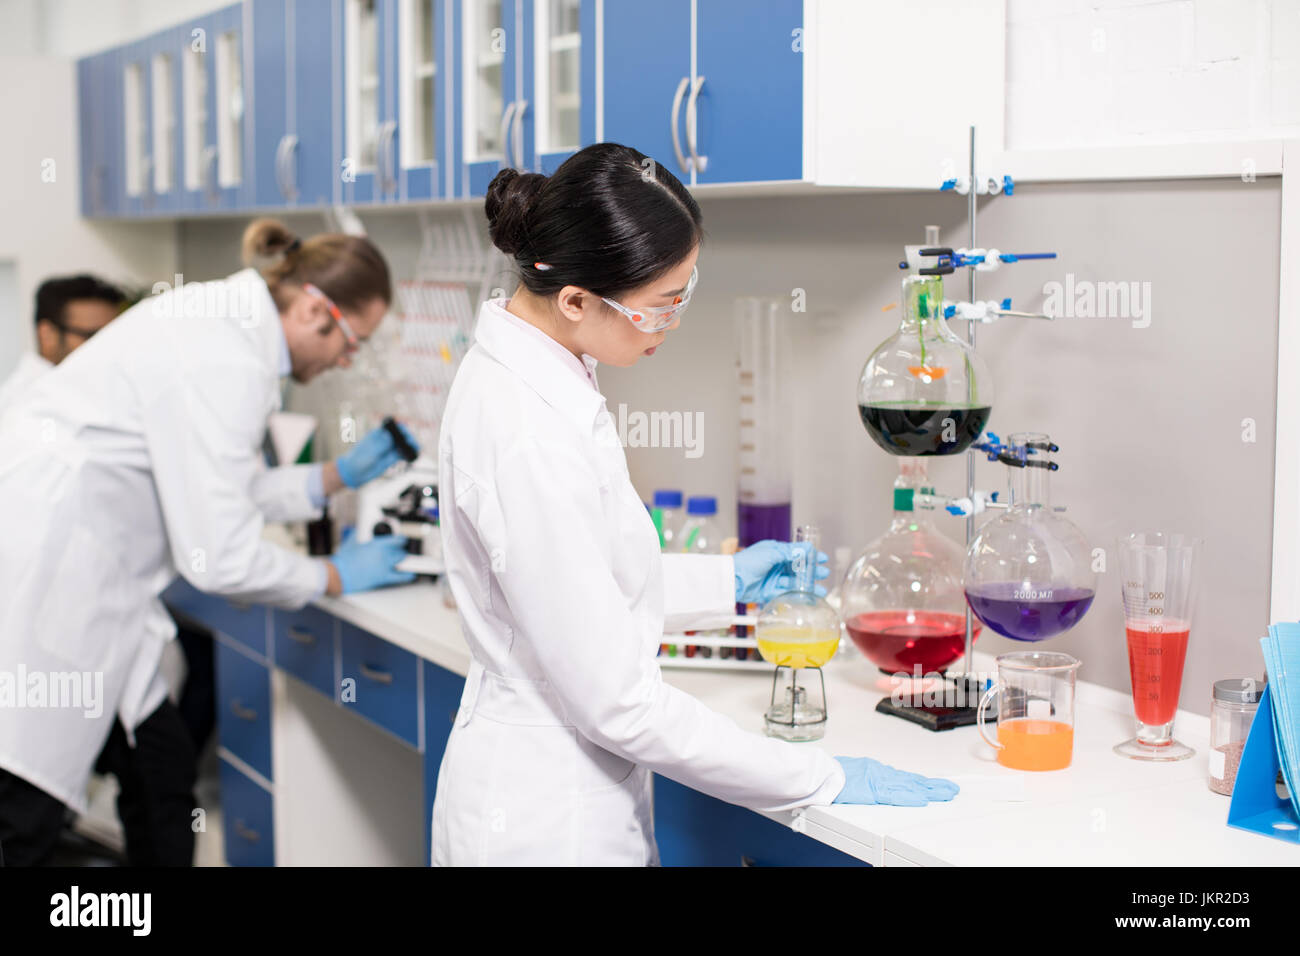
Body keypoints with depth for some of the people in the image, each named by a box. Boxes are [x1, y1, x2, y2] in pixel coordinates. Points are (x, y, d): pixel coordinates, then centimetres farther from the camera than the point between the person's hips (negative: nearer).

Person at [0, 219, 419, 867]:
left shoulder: (222, 324, 9)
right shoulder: (225, 361, -22)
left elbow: (217, 490, 20)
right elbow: (219, 556, -20)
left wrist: (340, 474, 18)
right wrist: (335, 577, -5)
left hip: (75, 567, 10)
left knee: (165, 766, 12)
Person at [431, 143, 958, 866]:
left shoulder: (529, 373, 1)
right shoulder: (529, 440, -28)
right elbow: (616, 703, -25)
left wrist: (727, 582, 15)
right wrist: (822, 779, -17)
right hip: (545, 826, -9)